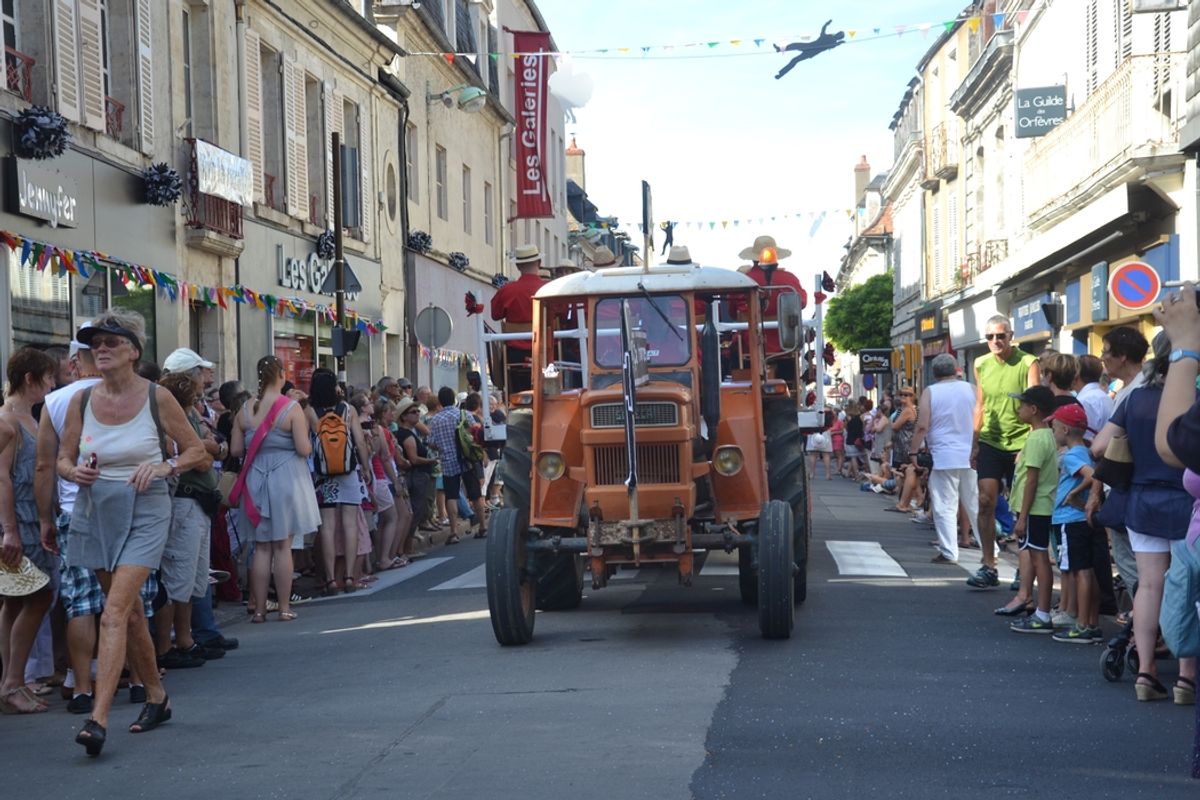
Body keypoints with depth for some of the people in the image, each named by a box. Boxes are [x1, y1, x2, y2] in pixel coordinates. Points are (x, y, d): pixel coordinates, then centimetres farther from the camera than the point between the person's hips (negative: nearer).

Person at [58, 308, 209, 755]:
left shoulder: (157, 398, -7)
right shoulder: (82, 401, 2)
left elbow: (198, 452, 1)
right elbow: (63, 459, 9)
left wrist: (164, 467, -17)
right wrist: (75, 472, -14)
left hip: (144, 513, -5)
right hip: (95, 513, 5)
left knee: (114, 612, -16)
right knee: (129, 612, 15)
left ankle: (98, 719, -20)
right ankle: (156, 697, 33)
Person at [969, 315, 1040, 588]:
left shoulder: (1027, 363, -7)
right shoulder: (981, 365, 7)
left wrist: (1028, 447, -17)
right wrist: (975, 444, 11)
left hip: (1020, 445, -3)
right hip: (990, 443, 3)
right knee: (985, 501, -6)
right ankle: (988, 567, 0)